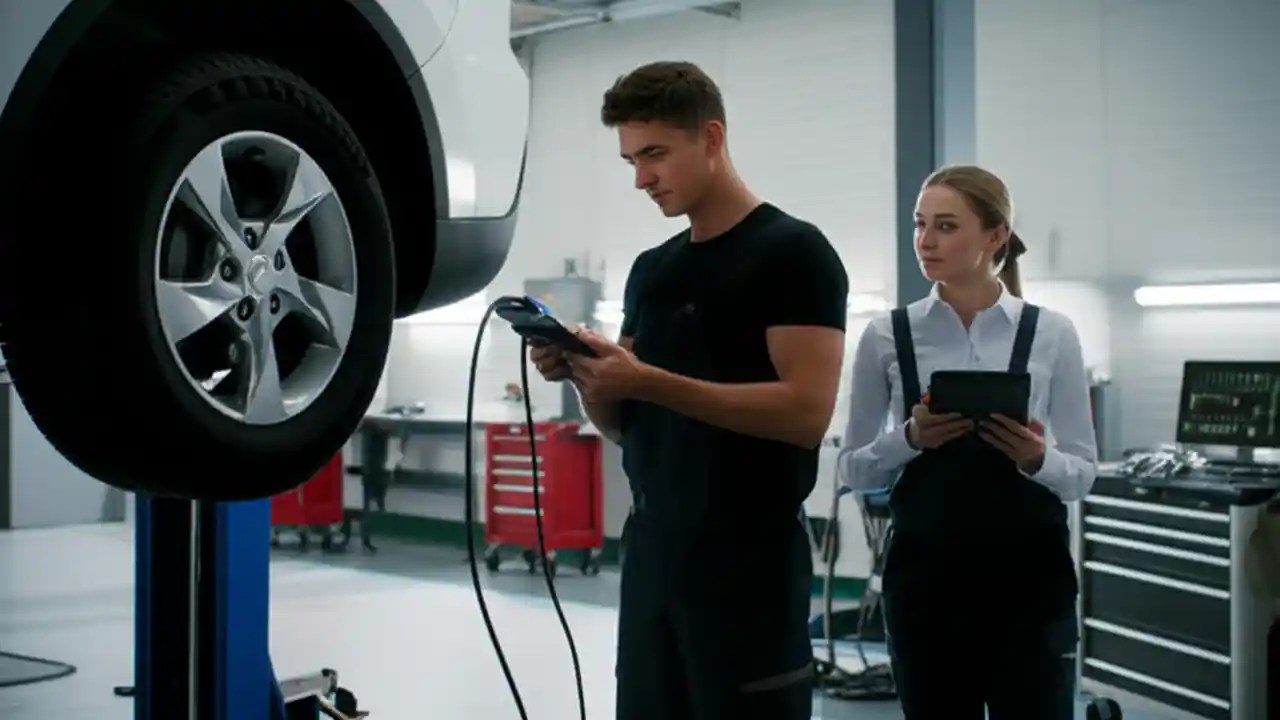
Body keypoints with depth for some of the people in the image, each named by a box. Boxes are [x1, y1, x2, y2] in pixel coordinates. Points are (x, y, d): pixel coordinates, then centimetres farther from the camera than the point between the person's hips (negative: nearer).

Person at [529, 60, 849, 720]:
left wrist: (651, 381, -23)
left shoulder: (792, 251, -8)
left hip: (749, 563, -7)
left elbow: (806, 410, -19)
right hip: (651, 555, 8)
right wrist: (585, 377, -4)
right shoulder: (650, 269, 15)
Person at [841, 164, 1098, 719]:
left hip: (1028, 578, -1)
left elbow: (1082, 472, 2)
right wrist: (911, 437, -15)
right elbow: (855, 469, 4)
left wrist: (1037, 458, -19)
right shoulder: (887, 337, 1)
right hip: (925, 578, 1)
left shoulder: (1051, 334, 0)